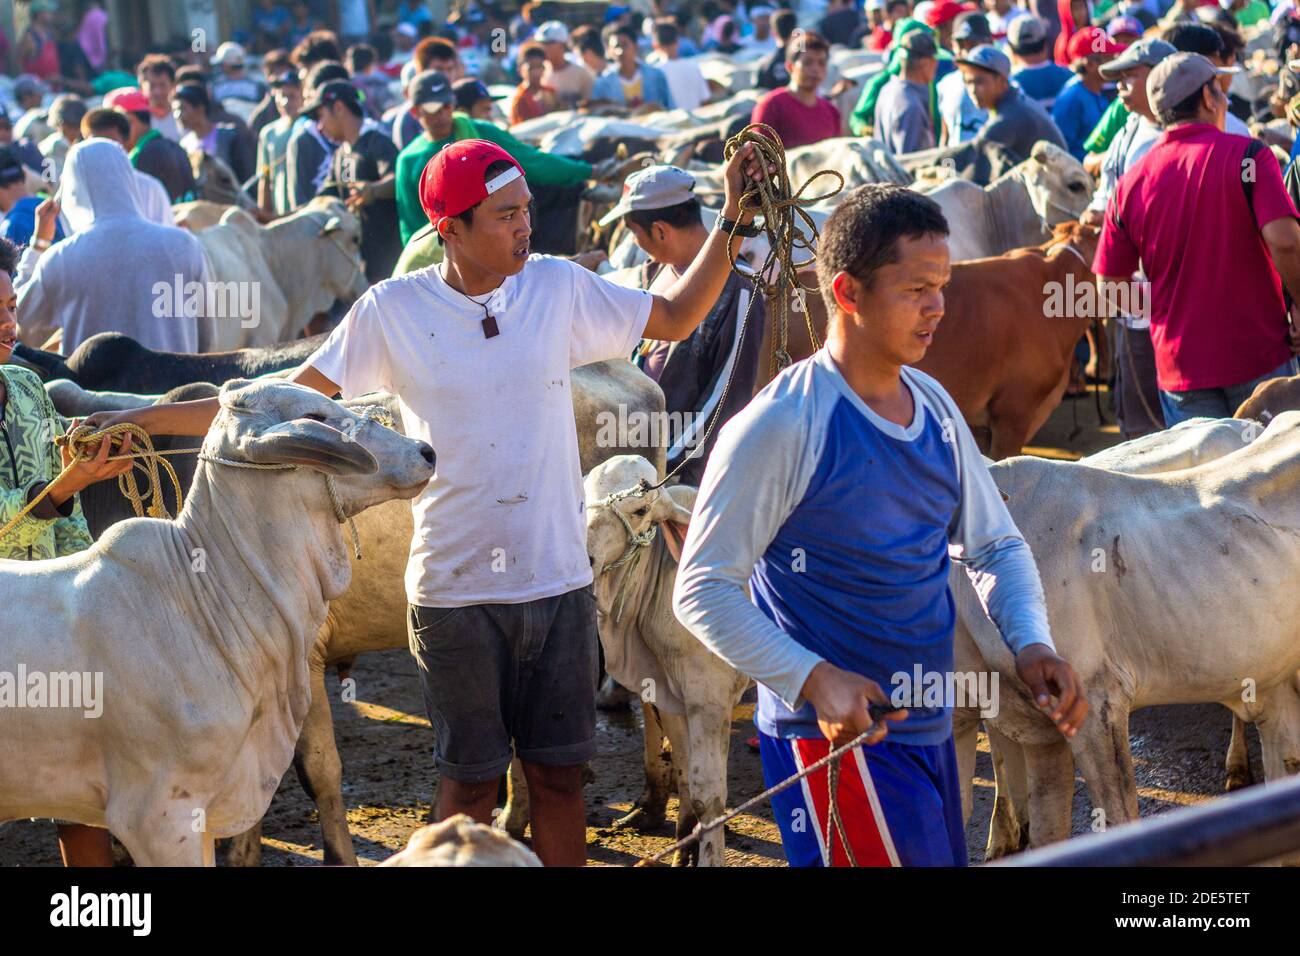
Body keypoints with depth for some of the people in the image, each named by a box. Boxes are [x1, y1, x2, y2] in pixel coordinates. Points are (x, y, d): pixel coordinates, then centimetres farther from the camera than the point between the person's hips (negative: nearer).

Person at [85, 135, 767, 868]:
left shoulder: (560, 288, -1)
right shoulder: (393, 312, -6)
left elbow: (677, 318, 9)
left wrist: (732, 224, -3)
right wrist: (145, 418, -9)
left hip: (559, 583, 2)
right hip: (455, 589, -2)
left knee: (558, 773, 10)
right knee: (471, 780, 8)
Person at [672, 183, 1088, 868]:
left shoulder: (934, 407, 8)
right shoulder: (781, 425, -15)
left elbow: (994, 546, 18)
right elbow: (703, 588, -14)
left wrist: (1032, 643, -1)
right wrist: (813, 679, -24)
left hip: (929, 730, 8)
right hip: (834, 736, -8)